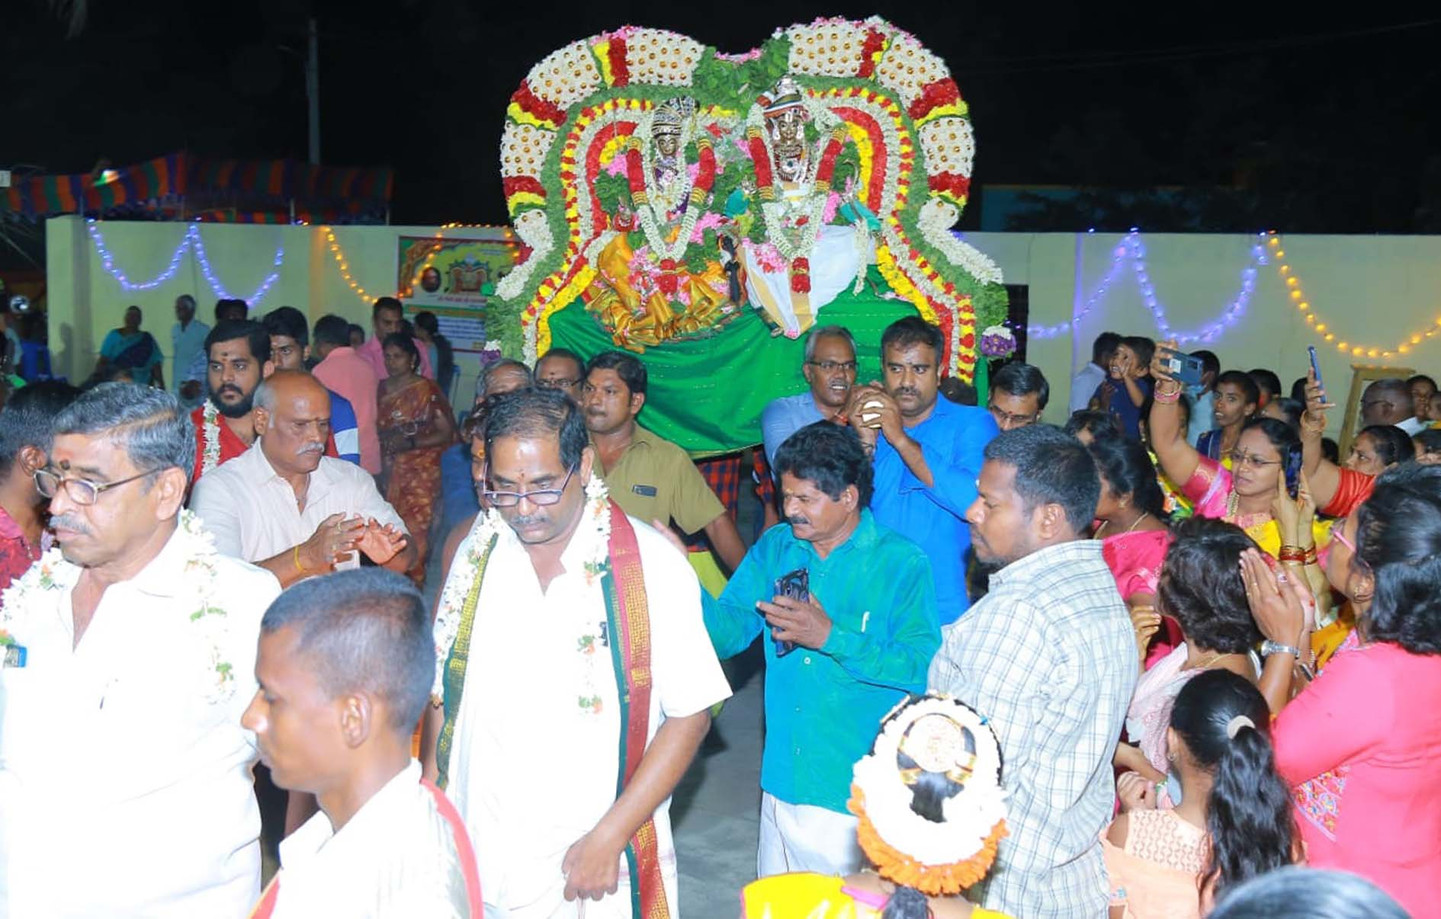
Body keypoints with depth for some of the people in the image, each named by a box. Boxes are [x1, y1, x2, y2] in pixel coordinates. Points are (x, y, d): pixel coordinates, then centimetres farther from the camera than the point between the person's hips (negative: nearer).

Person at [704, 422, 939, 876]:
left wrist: (831, 636, -24)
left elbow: (923, 668, -18)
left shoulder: (902, 563, -10)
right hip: (784, 783, 5)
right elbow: (727, 634, 0)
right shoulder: (775, 547, 4)